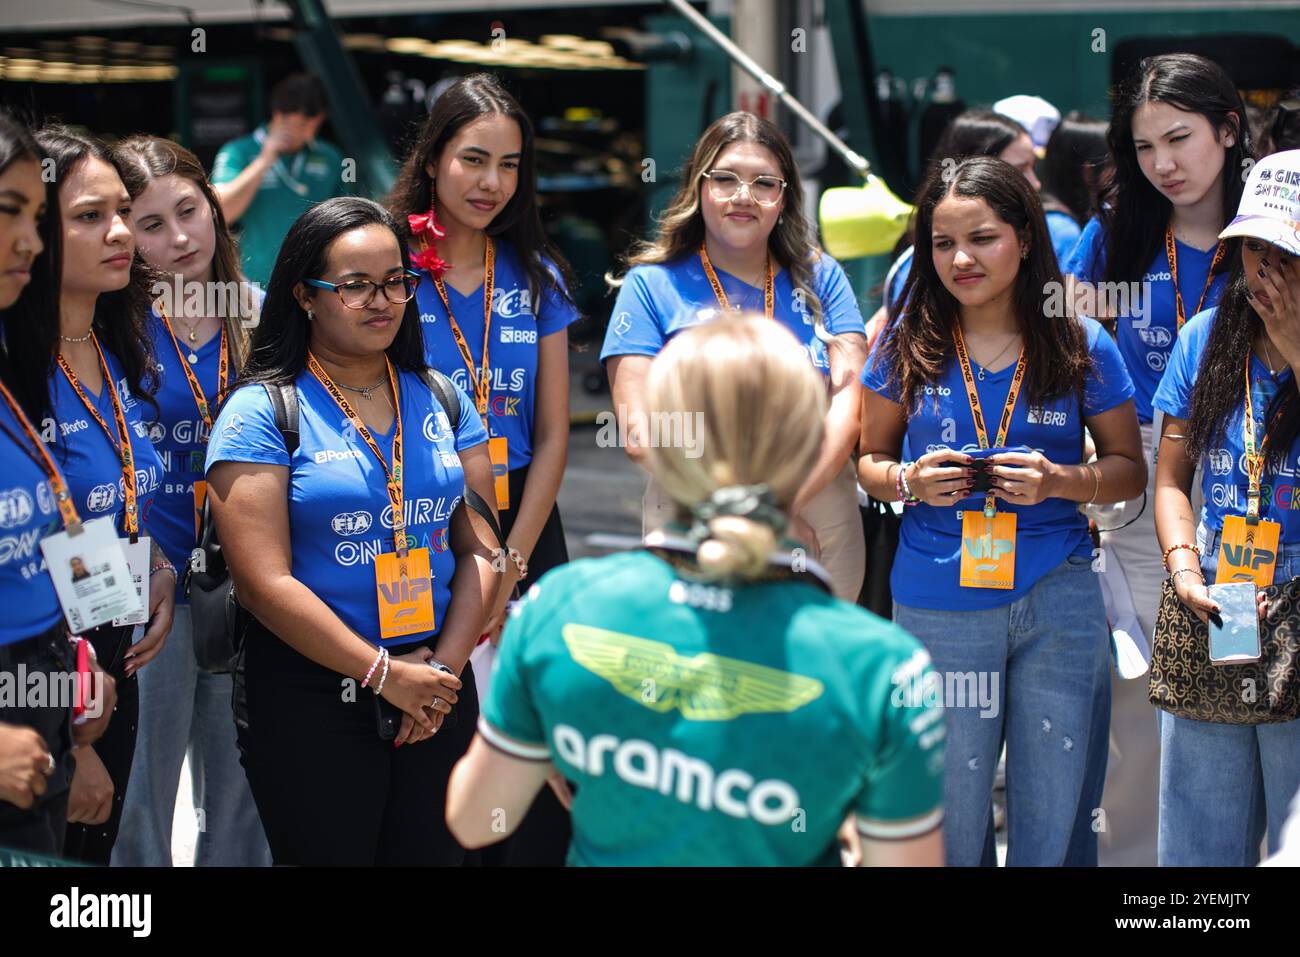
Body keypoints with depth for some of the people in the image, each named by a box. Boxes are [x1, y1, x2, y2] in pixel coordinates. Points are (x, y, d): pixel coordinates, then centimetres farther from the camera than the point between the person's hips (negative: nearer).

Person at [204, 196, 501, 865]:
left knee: (436, 853, 12)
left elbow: (480, 548, 5)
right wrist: (384, 674, -14)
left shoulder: (442, 401, 9)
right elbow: (265, 583, -13)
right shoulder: (260, 412, -6)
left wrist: (444, 665, -8)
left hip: (438, 682, 4)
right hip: (310, 696, -4)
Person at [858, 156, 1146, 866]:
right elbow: (869, 460, 9)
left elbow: (1128, 468, 6)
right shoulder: (908, 346, -1)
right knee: (951, 825, 9)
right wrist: (911, 482, -13)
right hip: (938, 609, 0)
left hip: (1057, 600, 0)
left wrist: (1061, 480, -14)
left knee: (1050, 818, 10)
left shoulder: (1081, 347, -1)